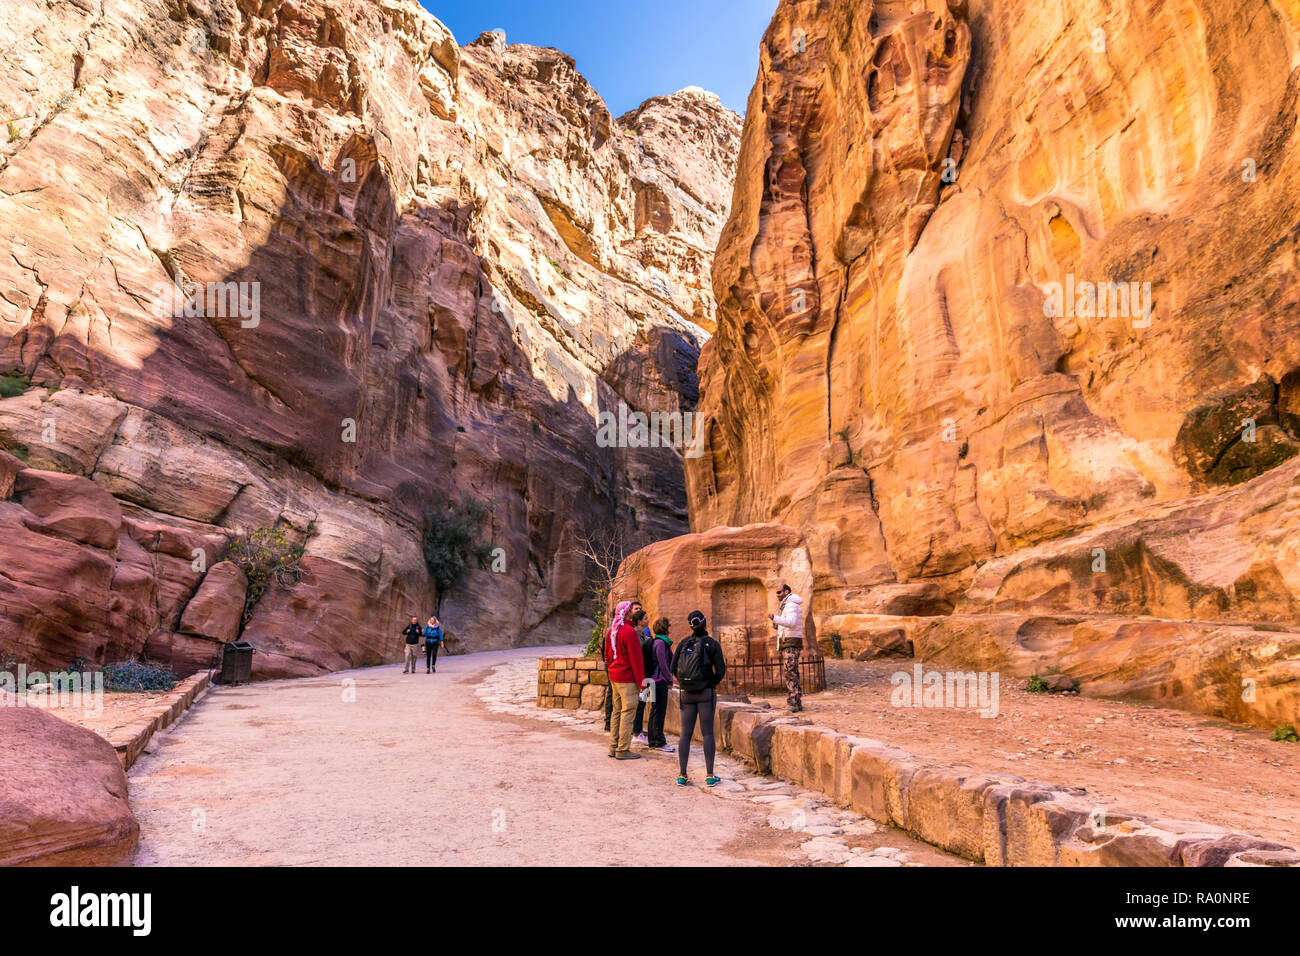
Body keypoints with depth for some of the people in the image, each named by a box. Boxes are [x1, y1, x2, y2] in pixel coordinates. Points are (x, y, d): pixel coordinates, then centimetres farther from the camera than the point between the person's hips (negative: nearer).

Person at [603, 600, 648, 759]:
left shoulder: (611, 631, 10)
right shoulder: (629, 631, -16)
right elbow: (635, 657, -16)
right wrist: (641, 680, -12)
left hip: (614, 677, 9)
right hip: (627, 678, -9)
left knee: (617, 711, 15)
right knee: (627, 712, -3)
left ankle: (613, 747, 20)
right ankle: (623, 750, 0)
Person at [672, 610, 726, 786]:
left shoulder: (683, 644, 1)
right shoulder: (712, 644, -6)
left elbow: (674, 668, 2)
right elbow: (721, 670, -8)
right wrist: (713, 683, 10)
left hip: (686, 693, 2)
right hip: (706, 693, -2)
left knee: (686, 734, 7)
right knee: (707, 733, 3)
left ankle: (682, 776, 7)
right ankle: (710, 776, 3)